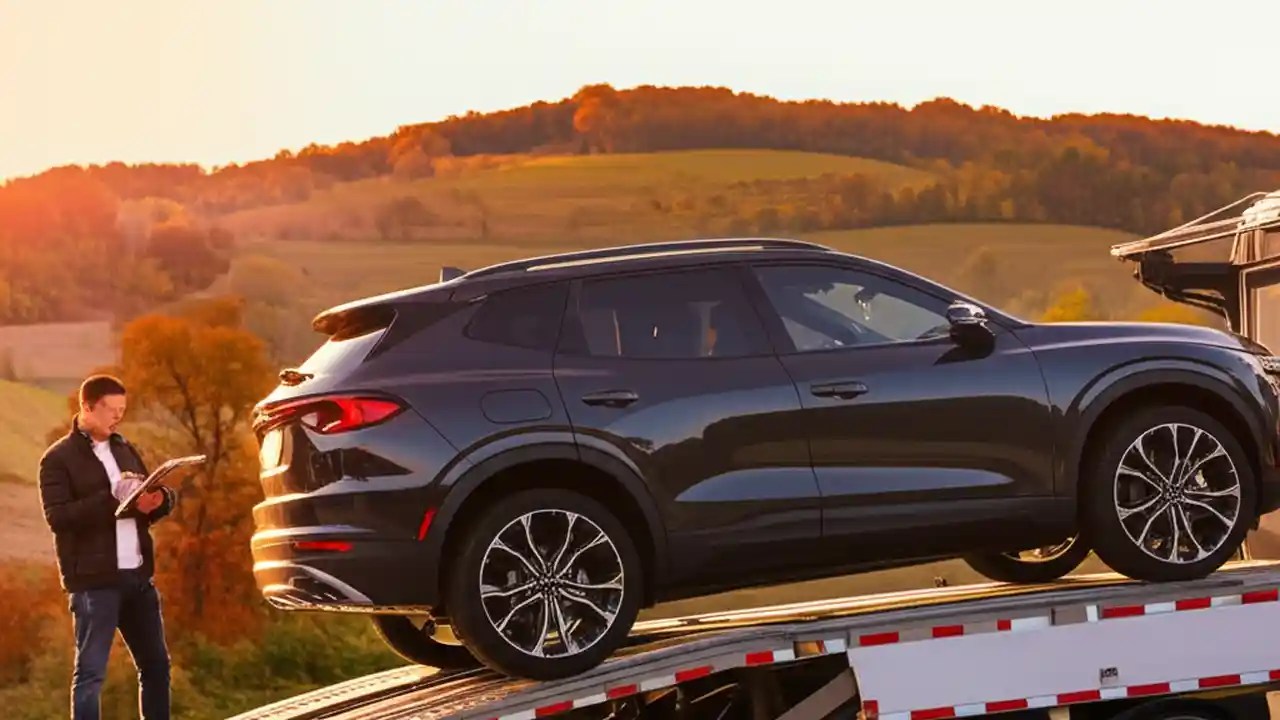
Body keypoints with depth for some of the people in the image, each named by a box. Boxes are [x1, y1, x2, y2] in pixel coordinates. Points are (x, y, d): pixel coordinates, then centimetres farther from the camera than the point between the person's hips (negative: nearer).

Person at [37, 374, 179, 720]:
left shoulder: (124, 449, 15)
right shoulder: (58, 458, -6)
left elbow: (163, 498, 17)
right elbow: (57, 517, -18)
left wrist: (159, 499, -8)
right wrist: (112, 497, -26)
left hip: (138, 575, 7)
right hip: (94, 580, -7)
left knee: (156, 665, 13)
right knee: (90, 671, -6)